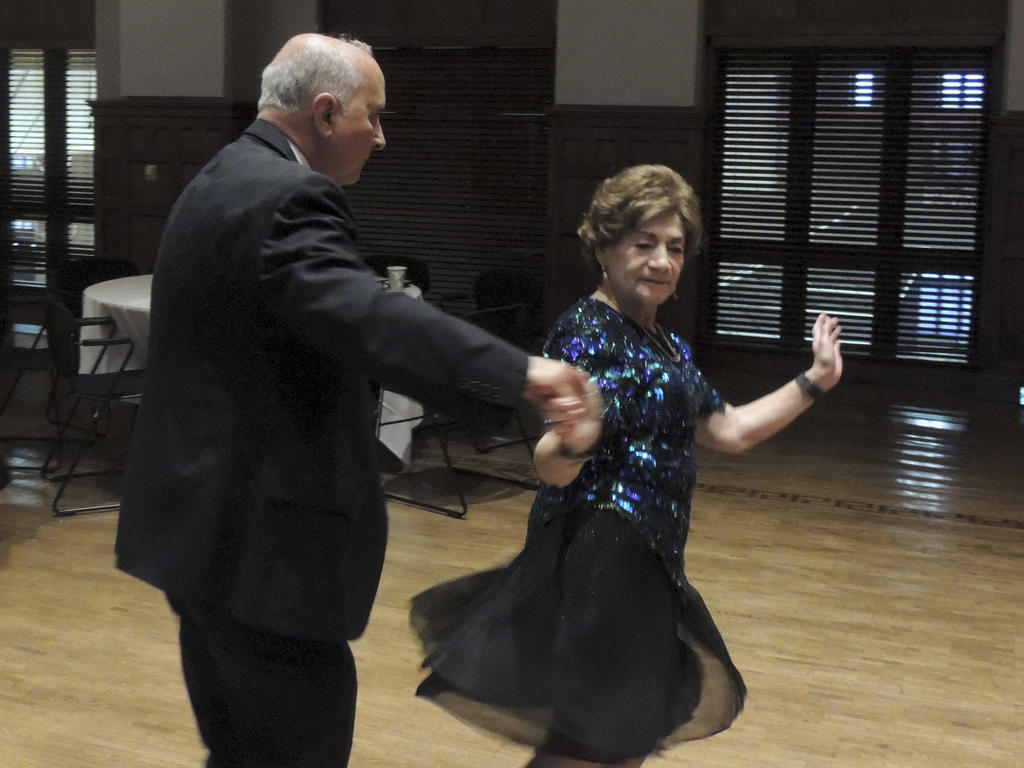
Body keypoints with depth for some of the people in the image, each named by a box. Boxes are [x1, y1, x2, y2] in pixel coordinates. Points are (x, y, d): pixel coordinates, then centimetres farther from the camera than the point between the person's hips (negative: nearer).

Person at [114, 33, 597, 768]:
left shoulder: (222, 182, 14)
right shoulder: (284, 197, -19)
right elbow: (370, 316, -36)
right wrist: (520, 373, -43)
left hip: (210, 516, 11)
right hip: (259, 531, -11)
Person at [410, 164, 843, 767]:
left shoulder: (668, 347, 13)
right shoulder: (586, 331, -14)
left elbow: (730, 430, 21)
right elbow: (553, 470, -24)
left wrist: (816, 379, 21)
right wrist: (569, 442, -47)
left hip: (647, 564, 9)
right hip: (598, 559, -9)